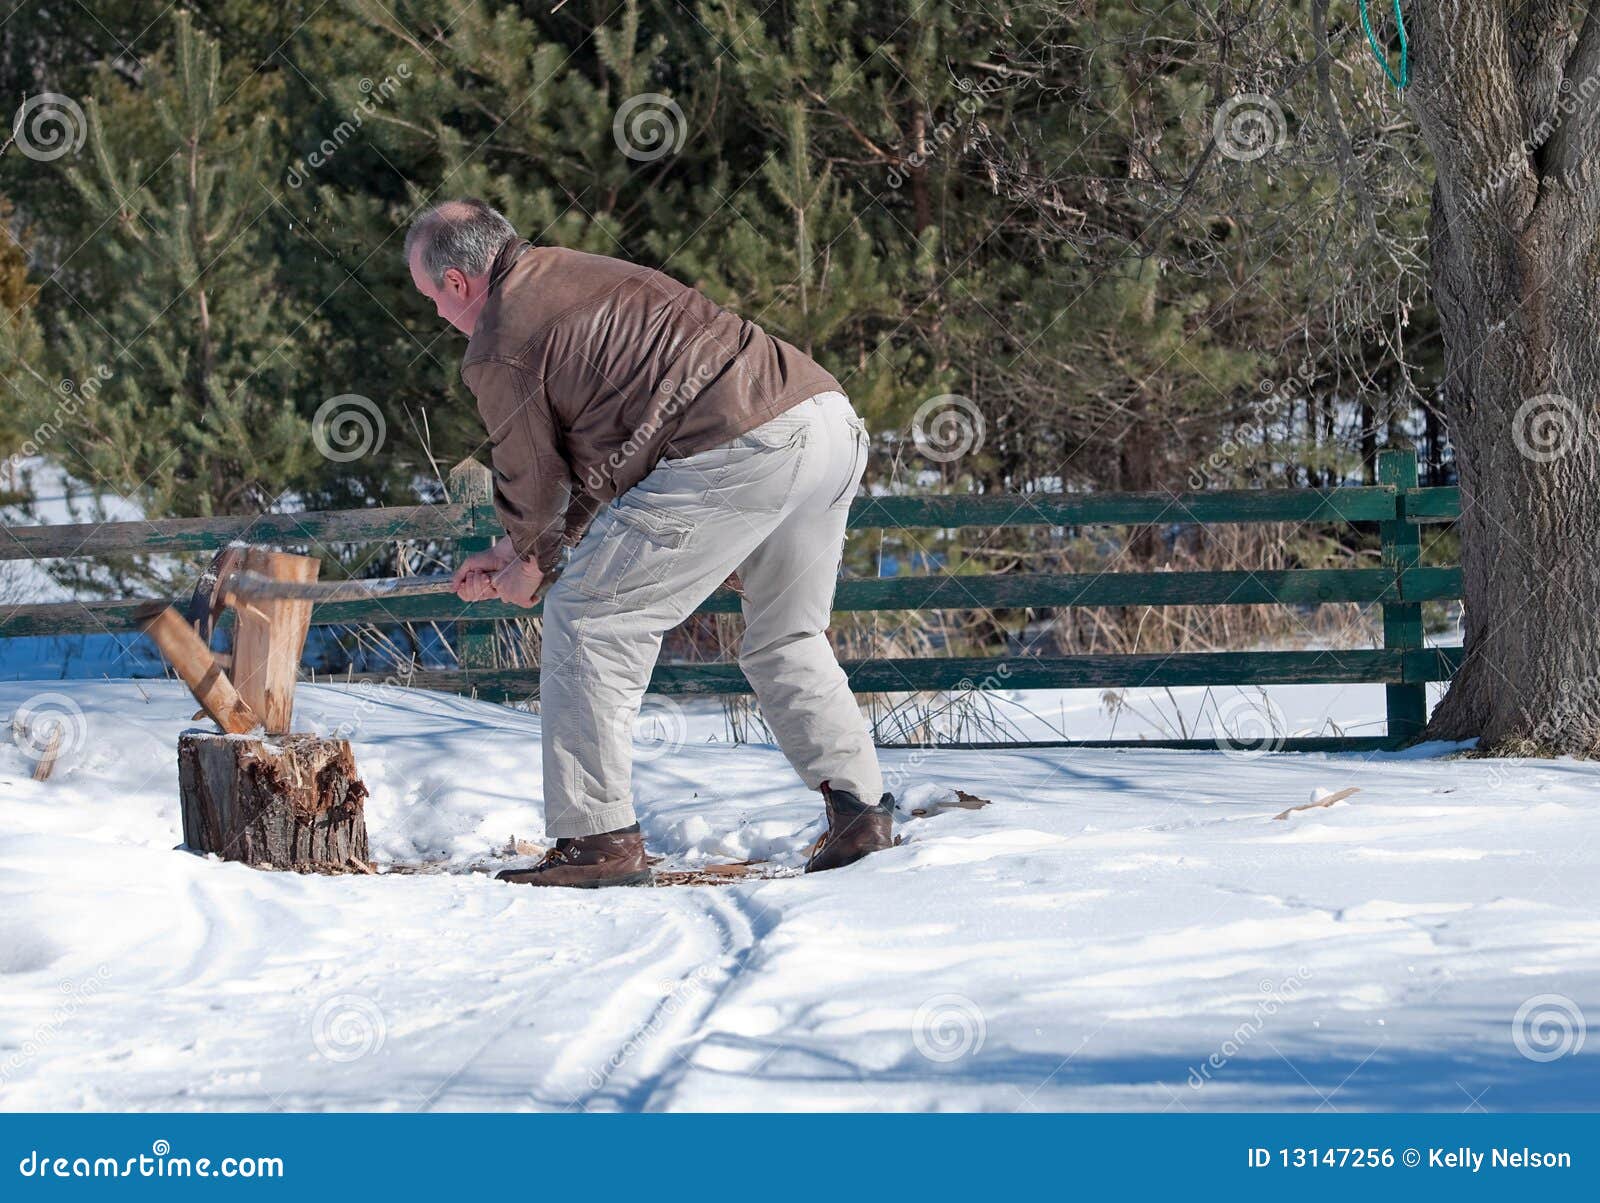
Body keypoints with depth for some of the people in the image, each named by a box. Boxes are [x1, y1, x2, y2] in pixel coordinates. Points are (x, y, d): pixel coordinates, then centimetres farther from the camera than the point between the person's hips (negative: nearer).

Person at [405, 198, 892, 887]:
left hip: (739, 454, -9)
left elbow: (531, 477, 12)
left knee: (587, 618, 2)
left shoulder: (498, 348, 1)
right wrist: (513, 556, 38)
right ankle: (858, 811, 21)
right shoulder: (575, 274, 30)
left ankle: (599, 838, 0)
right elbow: (585, 445, 37)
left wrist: (529, 563, 33)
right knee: (784, 637, 27)